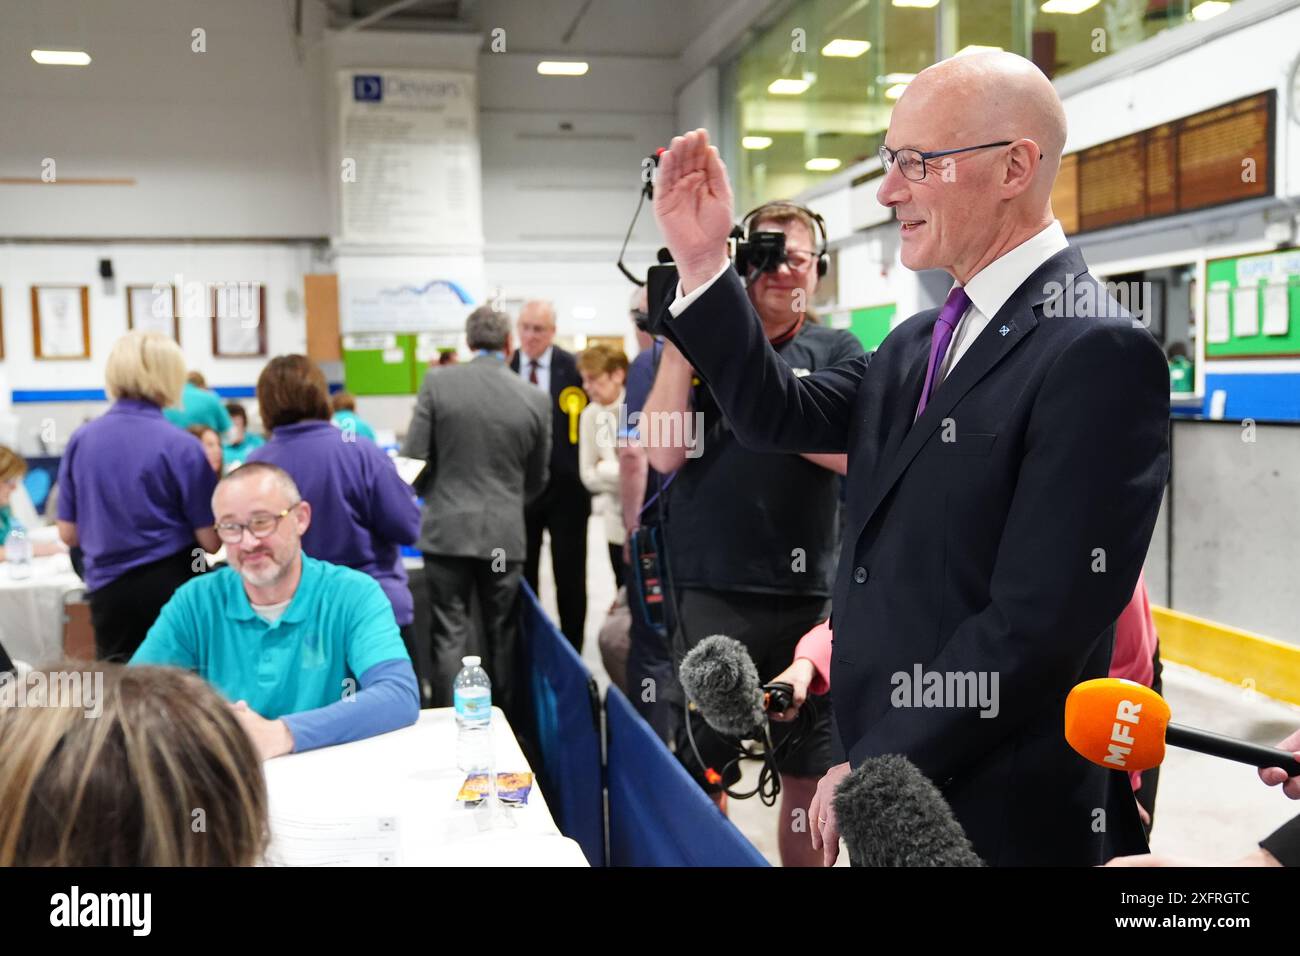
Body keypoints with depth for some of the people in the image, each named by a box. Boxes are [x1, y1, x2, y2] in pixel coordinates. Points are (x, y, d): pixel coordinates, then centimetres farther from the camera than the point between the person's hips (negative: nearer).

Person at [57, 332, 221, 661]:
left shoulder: (80, 440, 1)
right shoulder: (181, 446, -12)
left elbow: (68, 534, 7)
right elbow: (212, 541, -9)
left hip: (108, 590, 4)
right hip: (173, 586, -3)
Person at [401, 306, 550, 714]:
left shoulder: (437, 382, -7)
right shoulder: (535, 398, -2)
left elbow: (413, 457, -5)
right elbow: (537, 478, 8)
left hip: (447, 529, -1)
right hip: (505, 534, 1)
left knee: (450, 634, 6)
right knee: (501, 635, 13)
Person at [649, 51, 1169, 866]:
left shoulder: (1097, 351, -19)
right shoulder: (922, 342, 8)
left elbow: (1039, 622, -23)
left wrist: (873, 771, -16)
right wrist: (703, 260, 0)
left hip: (1004, 815, -7)